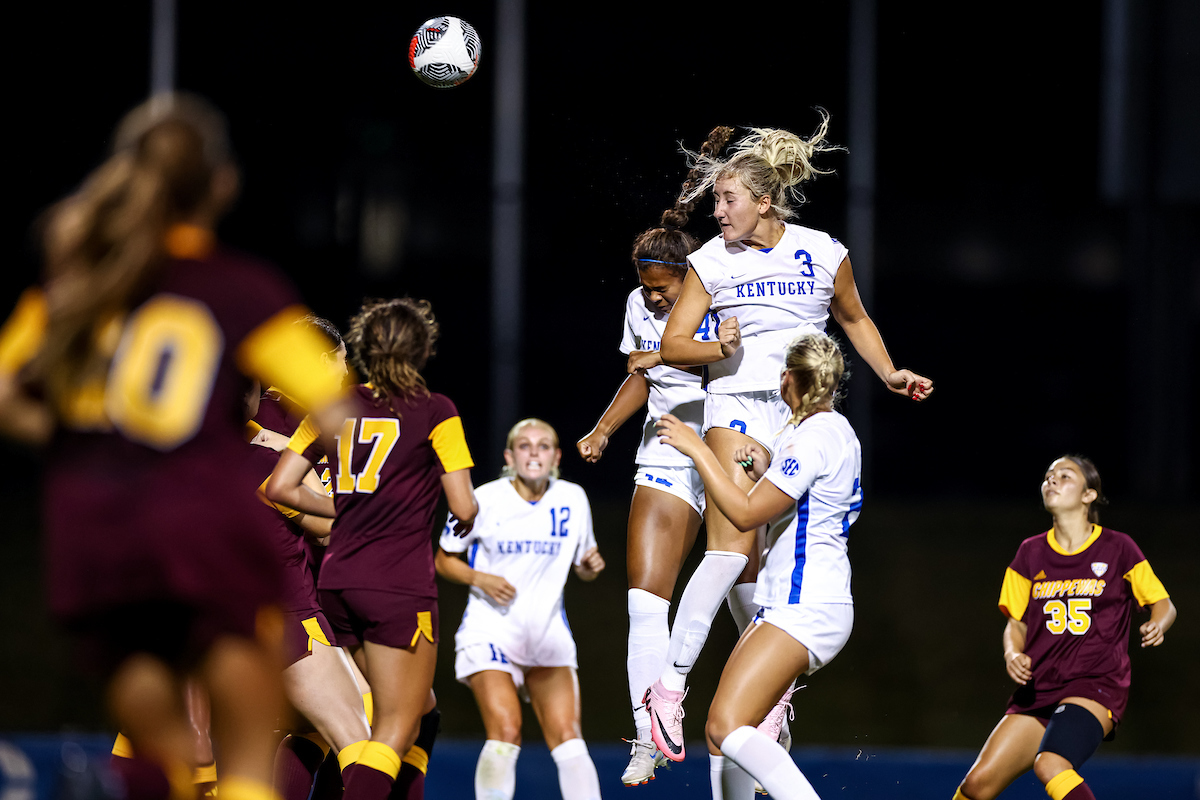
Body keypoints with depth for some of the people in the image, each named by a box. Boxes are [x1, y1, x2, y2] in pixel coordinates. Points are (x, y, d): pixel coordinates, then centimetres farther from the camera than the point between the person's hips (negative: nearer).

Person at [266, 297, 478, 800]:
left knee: (419, 711, 21)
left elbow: (278, 488, 7)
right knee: (397, 729, -5)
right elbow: (463, 507, -7)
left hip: (338, 582, 6)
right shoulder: (435, 412, -3)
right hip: (400, 587, -6)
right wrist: (468, 517, 16)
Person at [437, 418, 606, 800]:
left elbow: (583, 568, 16)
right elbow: (444, 560, 3)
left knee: (568, 737, -8)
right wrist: (479, 578, -15)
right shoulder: (485, 500, -6)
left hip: (549, 634, 3)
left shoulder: (573, 499, 3)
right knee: (505, 731, -20)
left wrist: (592, 565, -8)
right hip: (491, 629, -3)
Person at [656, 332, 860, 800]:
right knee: (720, 731, 9)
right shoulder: (837, 431, 16)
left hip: (804, 611, -10)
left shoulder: (813, 438, -16)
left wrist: (698, 450, -11)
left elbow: (746, 514, -18)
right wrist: (765, 470, 17)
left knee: (727, 726, -21)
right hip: (785, 605, 10)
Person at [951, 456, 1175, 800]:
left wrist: (1157, 626, -14)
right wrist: (1013, 654, -6)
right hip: (1039, 691, 5)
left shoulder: (1118, 549, 0)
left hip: (1097, 685, -5)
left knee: (1050, 764, -33)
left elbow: (1163, 604, 9)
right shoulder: (1031, 553, 10)